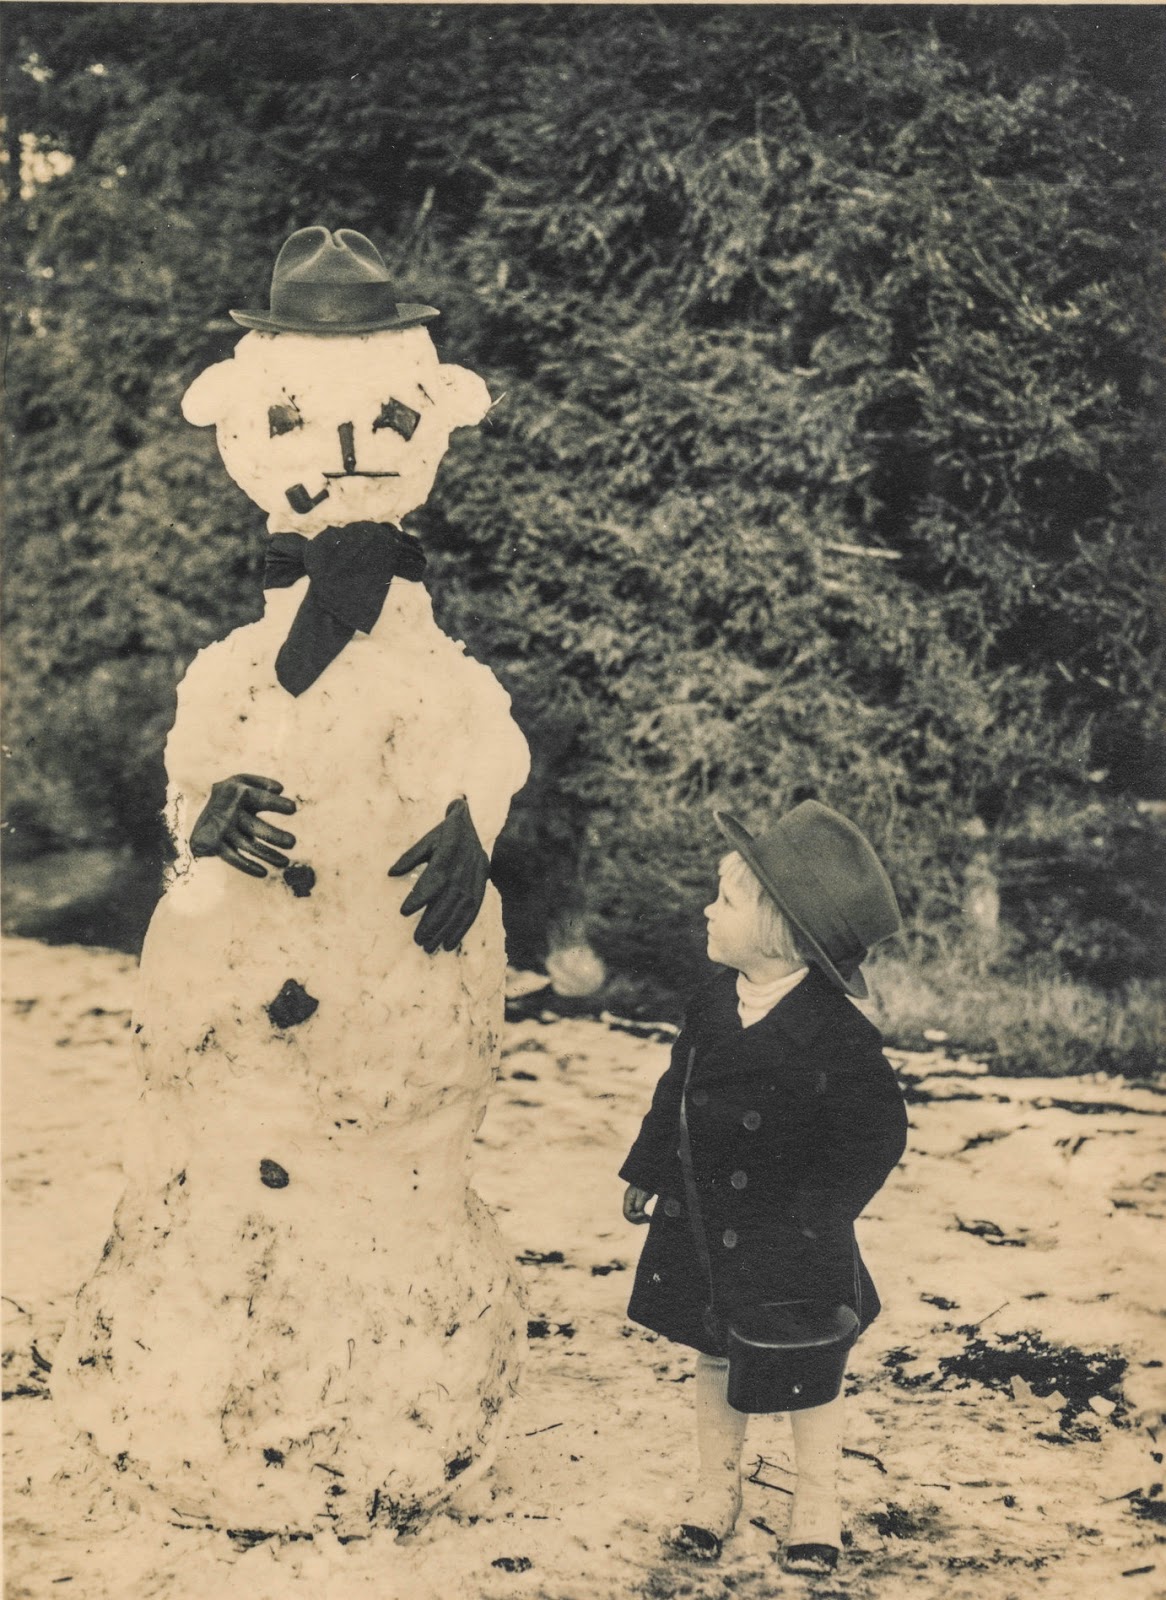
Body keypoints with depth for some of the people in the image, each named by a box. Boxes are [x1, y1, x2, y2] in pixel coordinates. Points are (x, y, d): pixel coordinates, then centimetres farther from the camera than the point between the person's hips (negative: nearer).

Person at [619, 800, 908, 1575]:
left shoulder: (833, 1031, -23)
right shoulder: (715, 999, -4)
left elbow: (877, 1134, -19)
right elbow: (677, 1089, 9)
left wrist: (815, 1214, -20)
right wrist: (649, 1171, 13)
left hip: (786, 1243, -5)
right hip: (703, 1227, 6)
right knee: (715, 1359, 18)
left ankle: (817, 1507, 32)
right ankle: (717, 1490, 37)